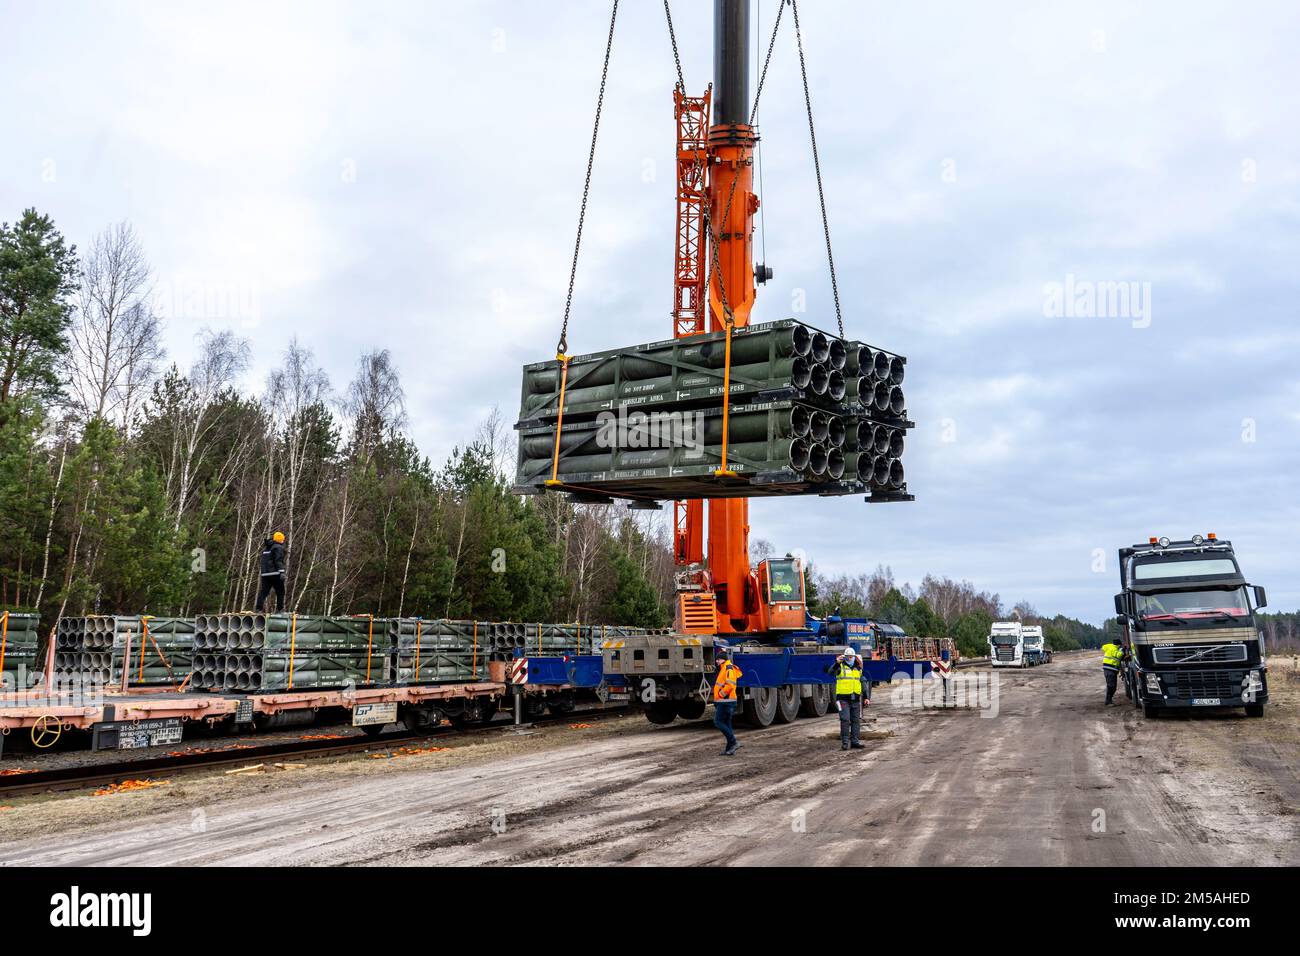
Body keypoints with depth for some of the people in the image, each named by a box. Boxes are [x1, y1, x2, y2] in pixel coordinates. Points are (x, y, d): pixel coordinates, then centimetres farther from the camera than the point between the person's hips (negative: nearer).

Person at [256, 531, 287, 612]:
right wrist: (281, 572, -20)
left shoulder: (266, 548, 20)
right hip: (275, 574, -7)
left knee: (263, 591, 5)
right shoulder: (278, 548, -6)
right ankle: (280, 608, -1)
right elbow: (279, 561, -17)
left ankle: (258, 608, -2)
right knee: (280, 592, 2)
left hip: (265, 574, 7)